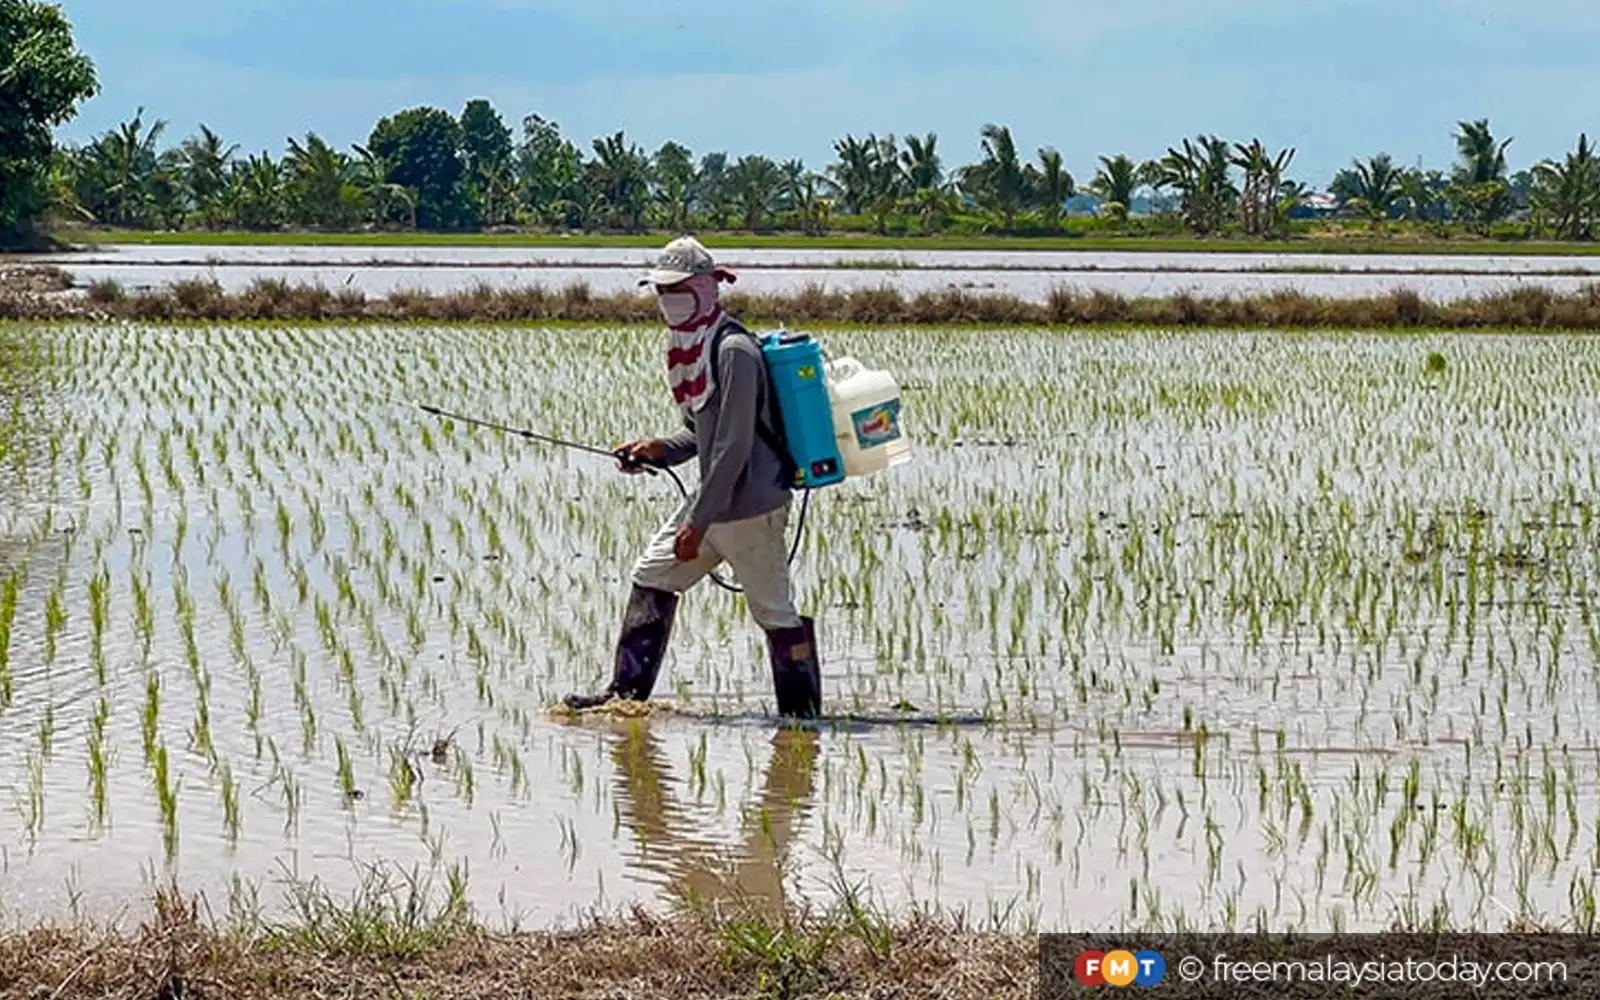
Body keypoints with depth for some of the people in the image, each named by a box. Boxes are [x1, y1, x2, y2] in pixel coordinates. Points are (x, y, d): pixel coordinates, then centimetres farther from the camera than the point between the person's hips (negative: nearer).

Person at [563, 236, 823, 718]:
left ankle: (802, 712, 8)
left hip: (750, 505, -10)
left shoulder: (734, 351, -19)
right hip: (712, 498, 10)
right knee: (652, 575, 13)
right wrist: (659, 449, 3)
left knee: (772, 608, -3)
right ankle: (626, 692, 20)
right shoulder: (692, 346, 11)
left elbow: (734, 447, -22)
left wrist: (698, 521, -21)